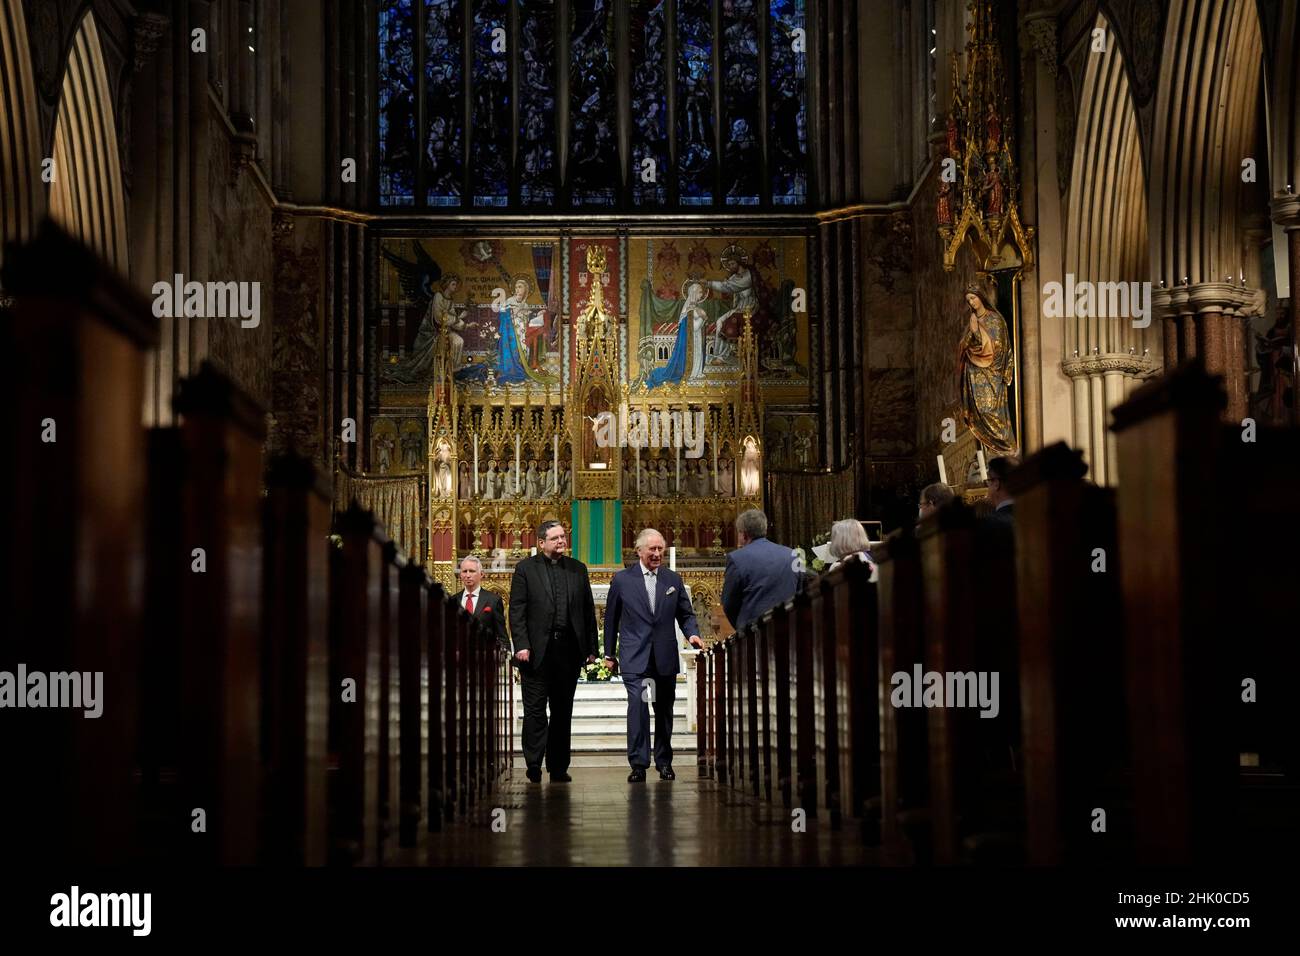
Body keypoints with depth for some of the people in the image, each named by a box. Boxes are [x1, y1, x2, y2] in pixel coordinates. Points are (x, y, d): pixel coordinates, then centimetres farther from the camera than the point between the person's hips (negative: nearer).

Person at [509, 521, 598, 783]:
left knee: (563, 710, 8)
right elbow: (517, 611, -2)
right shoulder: (525, 568, 3)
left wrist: (591, 647, 7)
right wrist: (521, 645, -12)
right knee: (535, 709, -4)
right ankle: (533, 766, -2)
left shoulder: (578, 569, 13)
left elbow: (588, 610, 13)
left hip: (569, 649, 3)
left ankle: (558, 767, 14)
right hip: (538, 650, -3)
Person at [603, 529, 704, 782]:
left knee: (664, 711, 10)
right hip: (635, 657, -3)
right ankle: (638, 764, -14)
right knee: (638, 705, -17)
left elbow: (686, 614, 12)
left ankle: (664, 762, 23)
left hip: (666, 658, 3)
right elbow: (611, 619, 7)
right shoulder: (622, 580, 2)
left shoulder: (674, 580, 8)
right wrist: (609, 653, 7)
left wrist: (692, 633, -9)